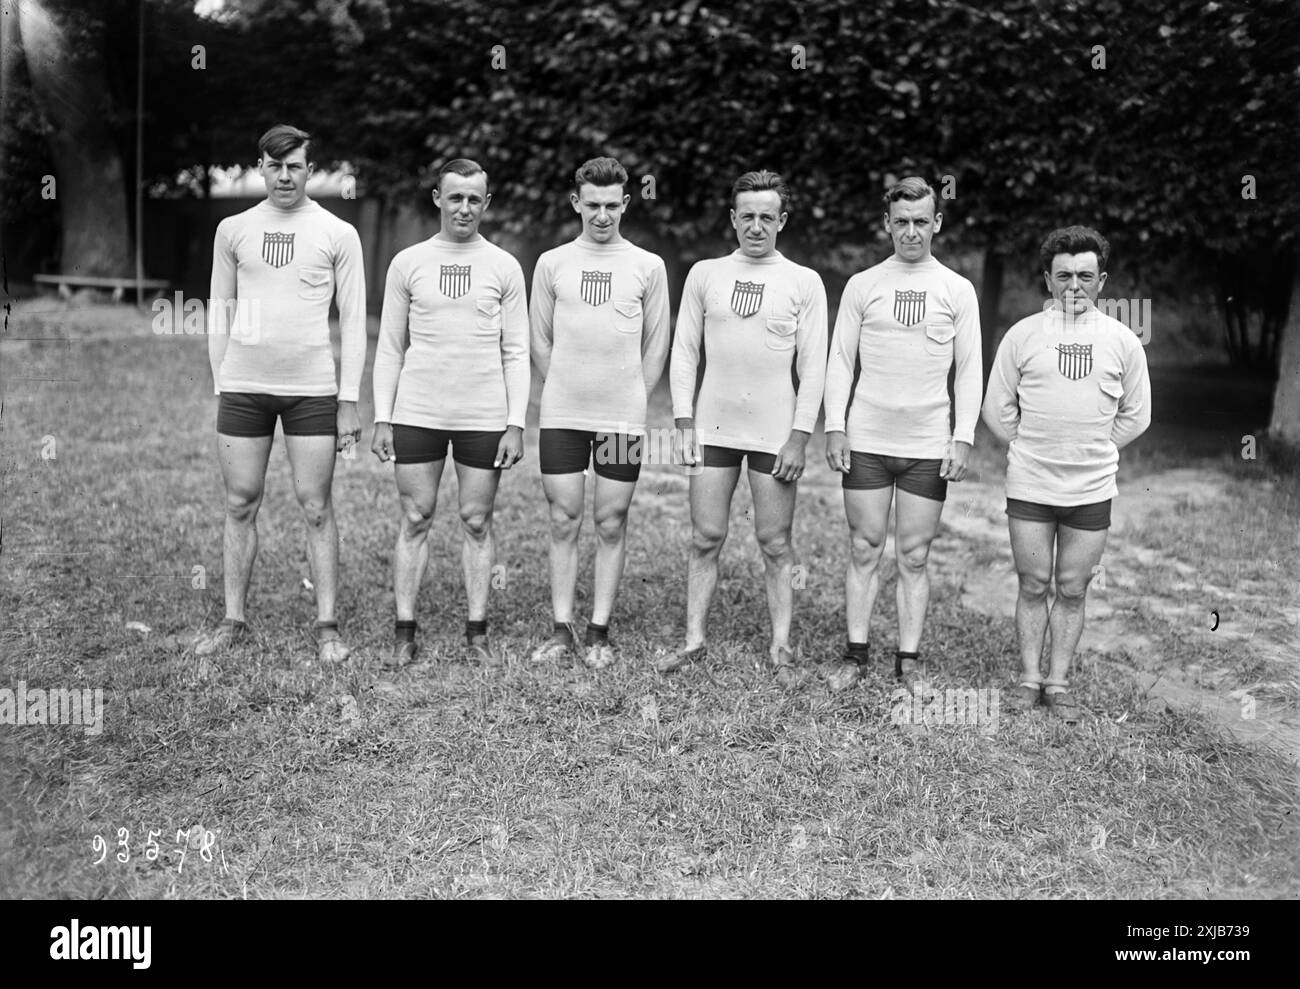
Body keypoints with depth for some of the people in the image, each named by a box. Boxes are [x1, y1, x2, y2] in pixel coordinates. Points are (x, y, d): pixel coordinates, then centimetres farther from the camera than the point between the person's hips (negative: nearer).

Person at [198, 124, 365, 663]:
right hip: (243, 388, 2)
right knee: (240, 506, 6)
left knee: (316, 508, 0)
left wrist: (349, 401, -4)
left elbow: (353, 321, 2)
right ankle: (232, 620, 16)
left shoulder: (338, 234, 2)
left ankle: (327, 626, 7)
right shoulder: (233, 230, 9)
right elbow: (219, 313, 13)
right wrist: (221, 386, 7)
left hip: (313, 390, -2)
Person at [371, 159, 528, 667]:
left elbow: (516, 353, 4)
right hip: (416, 413, 0)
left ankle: (477, 633, 13)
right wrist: (381, 419, -1)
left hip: (485, 416, 0)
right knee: (414, 520, 3)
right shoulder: (408, 262, 5)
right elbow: (389, 349, 7)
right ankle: (404, 635, 10)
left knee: (477, 522, 4)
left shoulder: (504, 267, 4)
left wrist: (516, 424, -4)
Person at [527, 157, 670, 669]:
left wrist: (630, 400, 5)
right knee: (563, 521, 3)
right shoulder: (552, 263, 6)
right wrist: (567, 394, 7)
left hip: (623, 416, -1)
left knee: (612, 523, 2)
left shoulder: (648, 266, 4)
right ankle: (562, 628, 11)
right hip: (560, 414, 1)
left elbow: (656, 345, 8)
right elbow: (539, 342, 11)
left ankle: (599, 632, 10)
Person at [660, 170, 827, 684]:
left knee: (776, 544, 3)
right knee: (705, 538, 5)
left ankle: (781, 648, 11)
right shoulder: (705, 274, 6)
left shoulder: (804, 282, 1)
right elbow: (684, 352, 8)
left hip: (775, 432, -2)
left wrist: (799, 437, -7)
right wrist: (683, 423, 0)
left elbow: (813, 367, -1)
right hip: (712, 427, 2)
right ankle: (694, 640, 14)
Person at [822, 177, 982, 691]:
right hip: (866, 441, 0)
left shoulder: (957, 290, 5)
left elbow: (969, 371, 5)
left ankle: (909, 658, 12)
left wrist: (963, 437, -4)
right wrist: (835, 427, -4)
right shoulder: (862, 285, 5)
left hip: (929, 446, 0)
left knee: (914, 557, 4)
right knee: (864, 549, 4)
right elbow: (840, 361, 6)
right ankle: (856, 653, 12)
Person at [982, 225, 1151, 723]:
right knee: (1033, 585, 6)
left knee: (1072, 590, 6)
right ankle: (1029, 678, 17)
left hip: (1092, 490, 1)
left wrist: (1093, 451, 9)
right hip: (1029, 487, 0)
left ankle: (1058, 681, 17)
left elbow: (1135, 415, 12)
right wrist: (1031, 449, 7)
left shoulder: (1123, 341, 3)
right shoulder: (1022, 335, 1)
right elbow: (997, 409, 7)